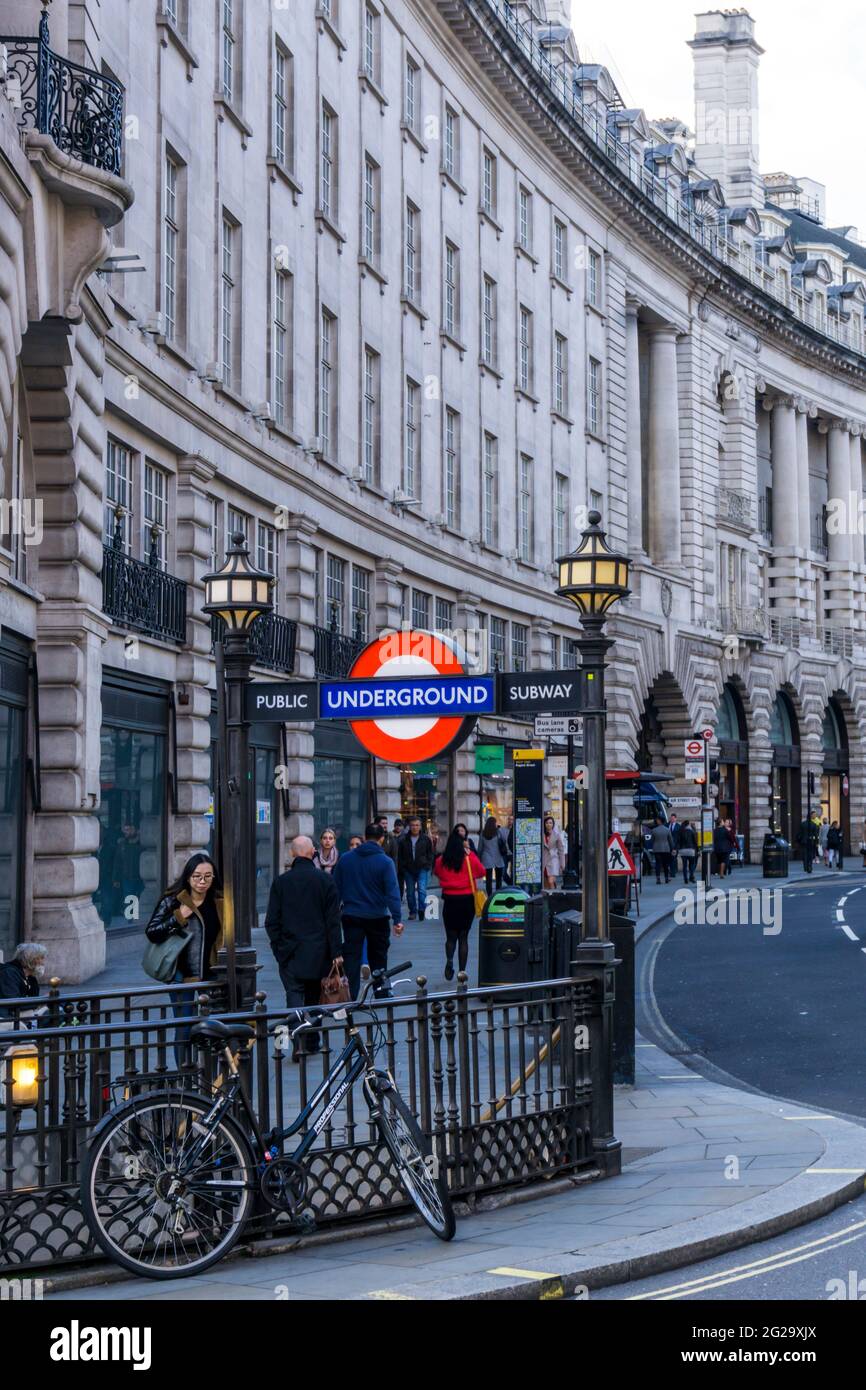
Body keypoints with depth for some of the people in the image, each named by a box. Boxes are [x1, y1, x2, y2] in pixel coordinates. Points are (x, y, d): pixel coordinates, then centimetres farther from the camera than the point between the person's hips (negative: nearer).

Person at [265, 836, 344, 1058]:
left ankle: (298, 1042, -23)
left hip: (290, 952, -1)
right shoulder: (325, 880, -4)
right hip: (318, 952, 1)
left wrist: (278, 948, 10)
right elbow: (333, 919, -5)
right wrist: (336, 952, -1)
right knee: (314, 997, 15)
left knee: (294, 994, -4)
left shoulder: (280, 882, -2)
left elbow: (271, 921, 0)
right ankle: (312, 1042, 21)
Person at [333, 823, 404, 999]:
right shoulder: (385, 862, -9)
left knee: (351, 958, 2)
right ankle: (382, 993, 23)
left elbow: (336, 888, 5)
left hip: (351, 916, 1)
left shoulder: (345, 859, 0)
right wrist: (397, 919, -15)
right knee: (378, 958, 15)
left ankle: (349, 996, -5)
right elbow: (392, 892, -14)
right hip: (377, 917, -1)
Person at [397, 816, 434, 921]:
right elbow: (400, 856, 8)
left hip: (422, 869, -2)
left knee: (422, 890, -15)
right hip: (408, 870, 2)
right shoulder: (403, 840, 3)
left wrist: (428, 866, -1)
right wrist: (401, 869, 1)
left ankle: (422, 910, -13)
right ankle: (412, 912, 18)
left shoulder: (426, 839, 3)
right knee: (410, 892, 7)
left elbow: (430, 854, 9)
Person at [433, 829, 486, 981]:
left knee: (451, 936, 13)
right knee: (463, 937, 8)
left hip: (449, 900, 1)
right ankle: (462, 972, 9)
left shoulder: (442, 860, -6)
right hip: (467, 900, -1)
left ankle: (449, 960, -14)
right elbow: (481, 873, 6)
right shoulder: (470, 858, -11)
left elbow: (436, 873, 12)